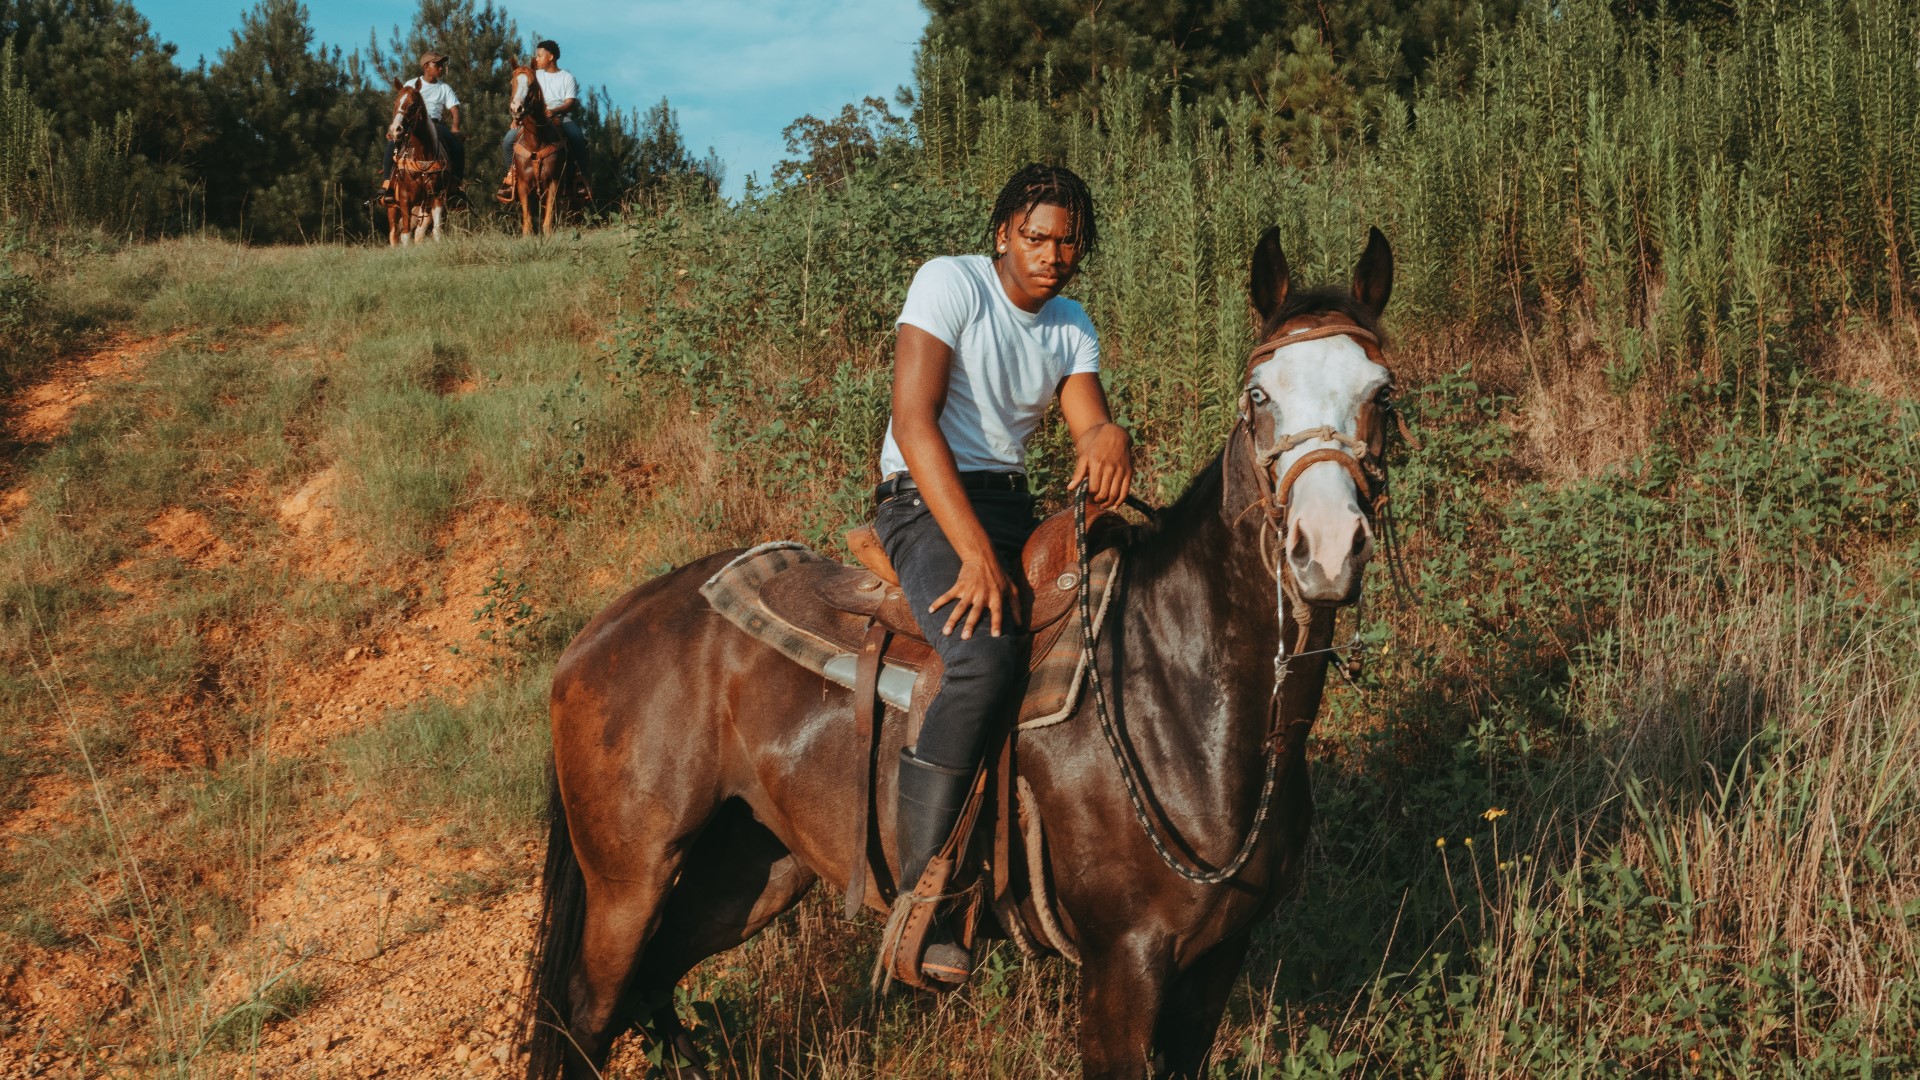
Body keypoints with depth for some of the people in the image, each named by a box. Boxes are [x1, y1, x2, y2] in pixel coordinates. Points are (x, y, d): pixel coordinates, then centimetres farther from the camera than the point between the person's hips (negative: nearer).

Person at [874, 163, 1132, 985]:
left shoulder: (1072, 329, 12)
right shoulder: (950, 283, -9)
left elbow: (1091, 425, 0)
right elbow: (914, 423, -19)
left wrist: (1110, 441, -28)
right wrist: (976, 553, -28)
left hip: (1014, 510, 8)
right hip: (925, 502, -8)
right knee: (988, 657, -33)